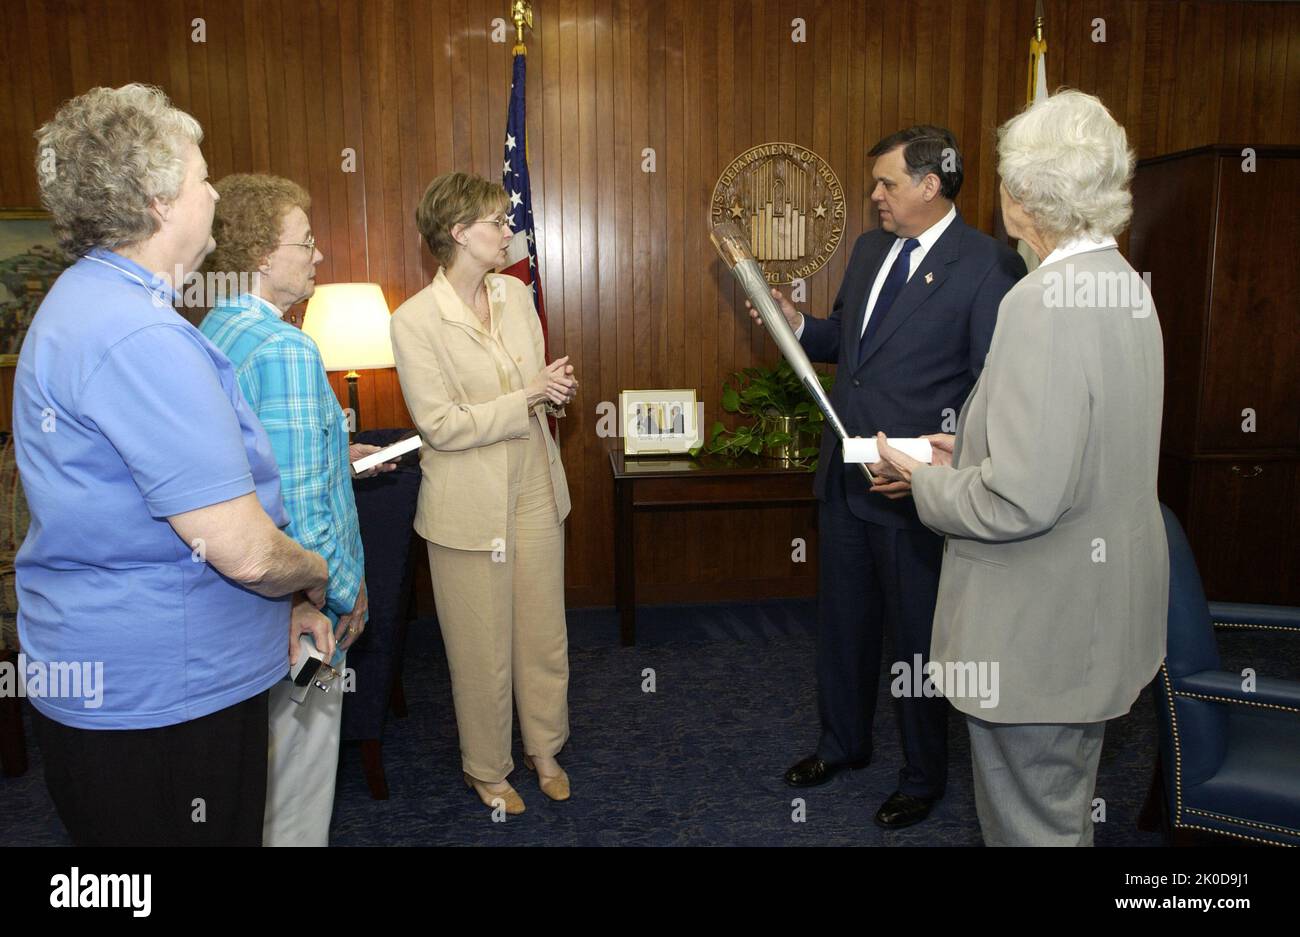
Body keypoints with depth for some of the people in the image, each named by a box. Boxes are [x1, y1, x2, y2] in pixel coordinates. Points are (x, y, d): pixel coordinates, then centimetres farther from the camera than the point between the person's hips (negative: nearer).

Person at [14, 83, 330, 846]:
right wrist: (318, 576, -5)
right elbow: (244, 549, -28)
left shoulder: (86, 300, 11)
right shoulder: (140, 338, -25)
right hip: (161, 700, -10)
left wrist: (275, 610, 13)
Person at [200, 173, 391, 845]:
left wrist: (331, 455, 16)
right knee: (300, 757, 9)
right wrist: (346, 592, -13)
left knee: (254, 768, 25)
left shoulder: (213, 330, 6)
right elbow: (298, 502, -26)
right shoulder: (286, 349, -23)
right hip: (297, 607, -9)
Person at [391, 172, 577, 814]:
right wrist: (528, 399, -19)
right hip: (469, 505, -5)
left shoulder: (516, 293, 4)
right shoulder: (415, 320, -14)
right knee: (483, 648, 10)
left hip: (533, 488, 5)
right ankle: (486, 768, 33)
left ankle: (544, 748, 38)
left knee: (545, 634, 15)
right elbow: (439, 425, -18)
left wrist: (556, 386, -7)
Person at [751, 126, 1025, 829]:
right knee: (841, 619, 20)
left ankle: (923, 776, 33)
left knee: (917, 637, 10)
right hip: (844, 476, 7)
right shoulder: (869, 248, 10)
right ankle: (843, 742, 43)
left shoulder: (987, 265, -13)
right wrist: (798, 326, 2)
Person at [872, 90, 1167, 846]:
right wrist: (966, 453, 9)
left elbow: (1021, 499, -29)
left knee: (1030, 825, 9)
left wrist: (922, 478, -12)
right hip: (1099, 614, 10)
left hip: (1039, 637, -10)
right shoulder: (1123, 285, 6)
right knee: (1067, 814, 27)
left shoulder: (1044, 303, -24)